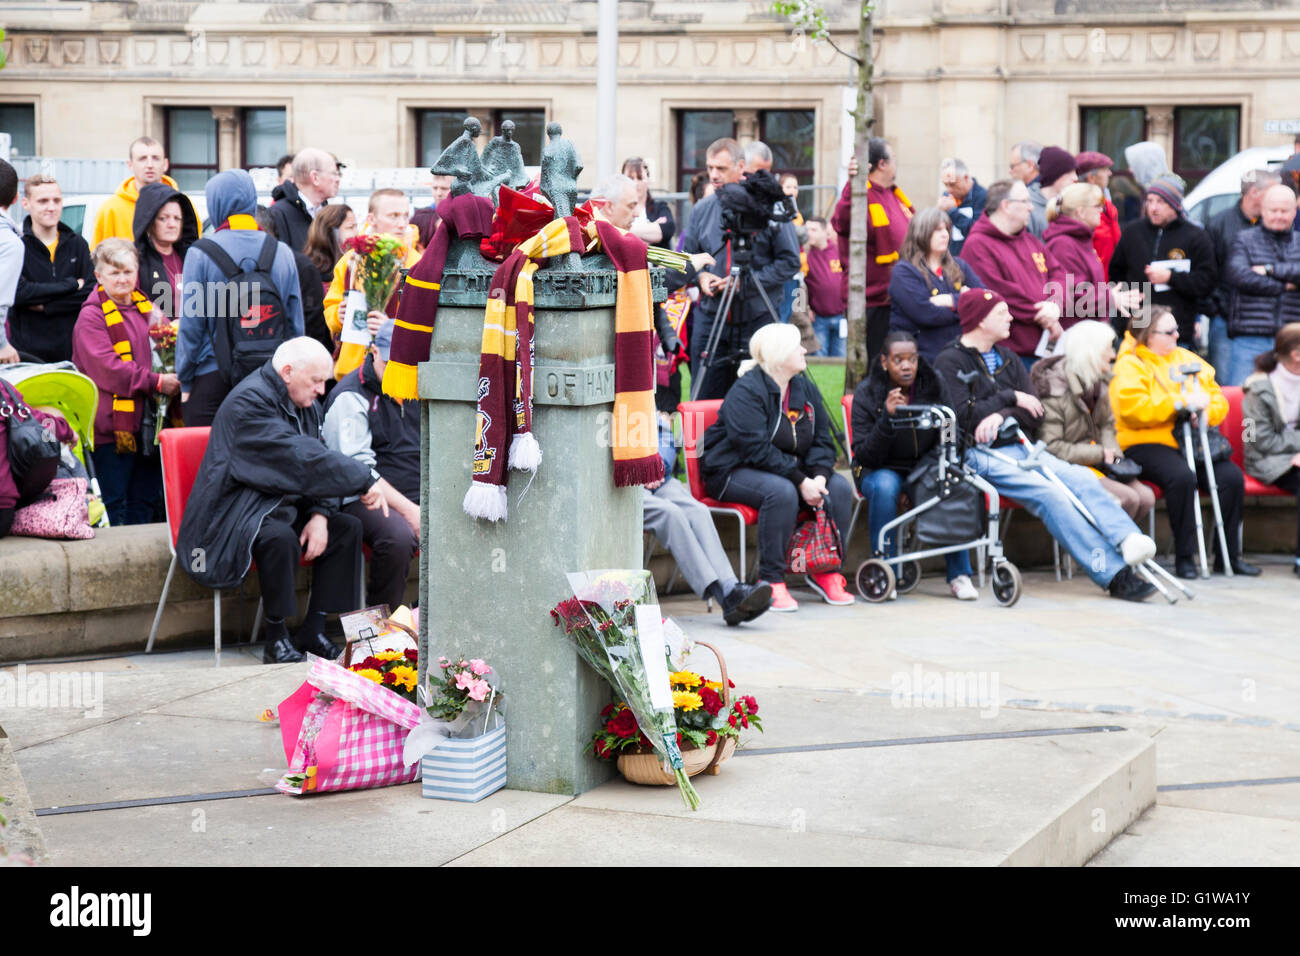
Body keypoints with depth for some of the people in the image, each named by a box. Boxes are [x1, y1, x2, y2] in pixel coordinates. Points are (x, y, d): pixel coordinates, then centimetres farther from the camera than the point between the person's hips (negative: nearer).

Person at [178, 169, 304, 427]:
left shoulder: (199, 254, -8)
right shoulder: (282, 253, 3)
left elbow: (191, 325, -6)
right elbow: (296, 324, 7)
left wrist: (185, 381, 4)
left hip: (212, 376, -3)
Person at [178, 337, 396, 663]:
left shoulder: (306, 404, 9)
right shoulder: (250, 401, -22)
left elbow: (318, 462, 10)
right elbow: (300, 459, -30)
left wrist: (320, 514, -10)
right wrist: (367, 480, -29)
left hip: (279, 506, 9)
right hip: (236, 511, -9)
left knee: (347, 528, -2)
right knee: (279, 537, -36)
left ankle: (313, 630, 0)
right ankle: (277, 641, -21)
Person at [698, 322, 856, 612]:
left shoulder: (806, 389, 8)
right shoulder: (746, 392, -18)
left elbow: (822, 440, 5)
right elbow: (757, 450, -25)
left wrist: (820, 476, -16)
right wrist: (801, 482, -28)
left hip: (789, 469, 8)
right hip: (732, 471, -8)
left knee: (840, 487, -13)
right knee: (781, 491, -36)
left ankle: (827, 571, -4)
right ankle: (771, 581, -27)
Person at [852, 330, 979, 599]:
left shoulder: (933, 386, -3)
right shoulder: (866, 394, -11)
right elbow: (865, 456, -17)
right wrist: (887, 417, -31)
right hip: (882, 469, -2)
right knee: (884, 486, -36)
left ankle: (959, 575, -21)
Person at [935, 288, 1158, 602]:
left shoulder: (1008, 359, 21)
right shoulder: (950, 361, 1)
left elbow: (1035, 413, 10)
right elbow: (962, 416, -13)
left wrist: (1002, 416, -11)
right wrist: (1011, 398, -5)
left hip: (1020, 447, 7)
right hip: (980, 455, -7)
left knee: (1081, 478, -21)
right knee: (1048, 493, -29)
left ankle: (1128, 540, -41)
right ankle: (1112, 574, -36)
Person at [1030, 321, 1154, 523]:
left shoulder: (1098, 383, 9)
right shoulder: (1053, 390, -16)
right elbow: (1051, 447, -19)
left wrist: (1113, 454, -1)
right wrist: (1100, 454, -17)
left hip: (1095, 465, 8)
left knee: (1146, 497, -12)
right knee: (1127, 498, -23)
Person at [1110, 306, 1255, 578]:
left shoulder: (1187, 359, 20)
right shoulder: (1130, 365, -1)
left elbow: (1218, 401, 18)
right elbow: (1132, 409, -18)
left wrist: (1206, 411, -6)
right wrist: (1181, 403, -18)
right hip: (1147, 444, -6)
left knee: (1232, 476, -19)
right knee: (1182, 476, -36)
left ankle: (1228, 556, -8)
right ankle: (1184, 558, -25)